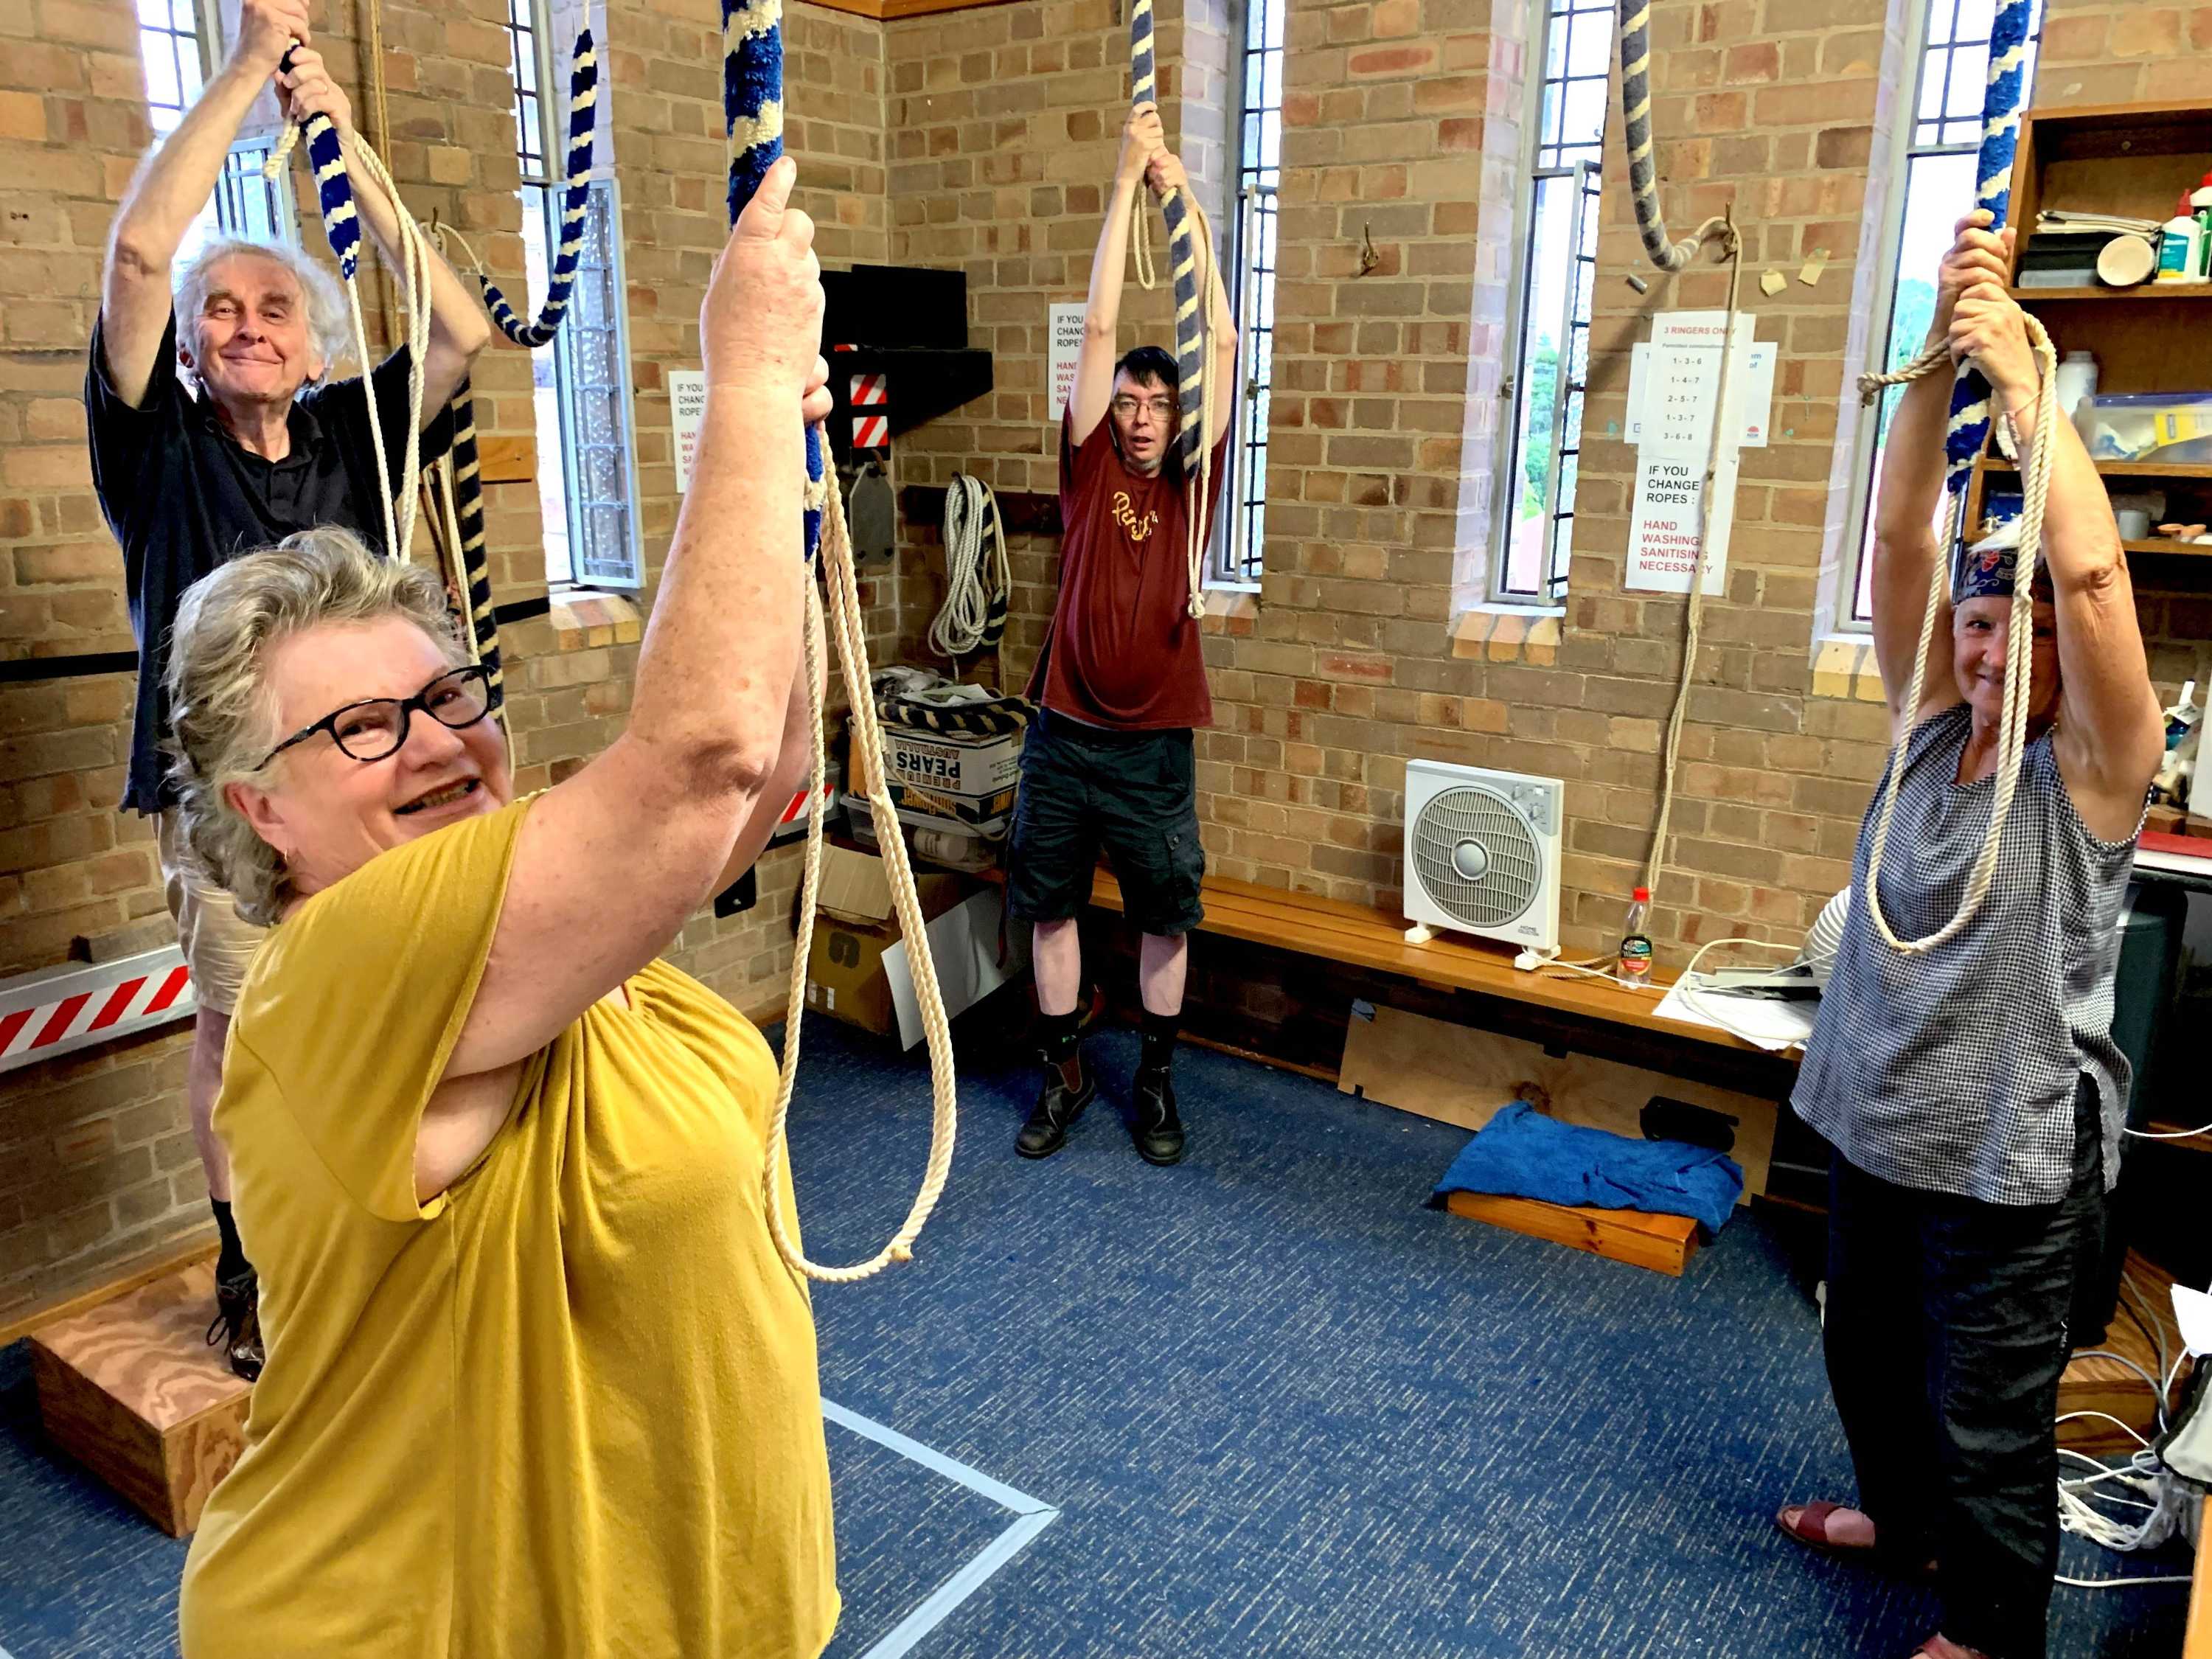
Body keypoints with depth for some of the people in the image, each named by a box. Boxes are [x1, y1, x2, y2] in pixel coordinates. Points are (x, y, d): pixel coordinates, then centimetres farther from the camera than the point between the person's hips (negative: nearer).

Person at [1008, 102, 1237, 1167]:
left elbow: (1223, 345, -2)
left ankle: (1155, 1083, 27)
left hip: (1155, 746, 0)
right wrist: (1125, 182, -5)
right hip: (1065, 737, 1)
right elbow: (1099, 327, -3)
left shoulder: (1192, 482, 3)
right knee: (1050, 907, 10)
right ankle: (1065, 1074, 28)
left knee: (1165, 919, 9)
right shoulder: (1087, 468, 2)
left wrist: (1186, 203, -2)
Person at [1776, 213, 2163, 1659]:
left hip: (2013, 1161, -6)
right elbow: (1900, 536, -10)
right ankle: (1903, 1515, 52)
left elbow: (2093, 571, -29)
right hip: (1879, 1123, 6)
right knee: (1870, 1357, 25)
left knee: (1988, 1419, 10)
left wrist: (2021, 376, -27)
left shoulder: (2093, 771, -14)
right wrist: (1941, 358, -19)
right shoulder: (1930, 729, 0)